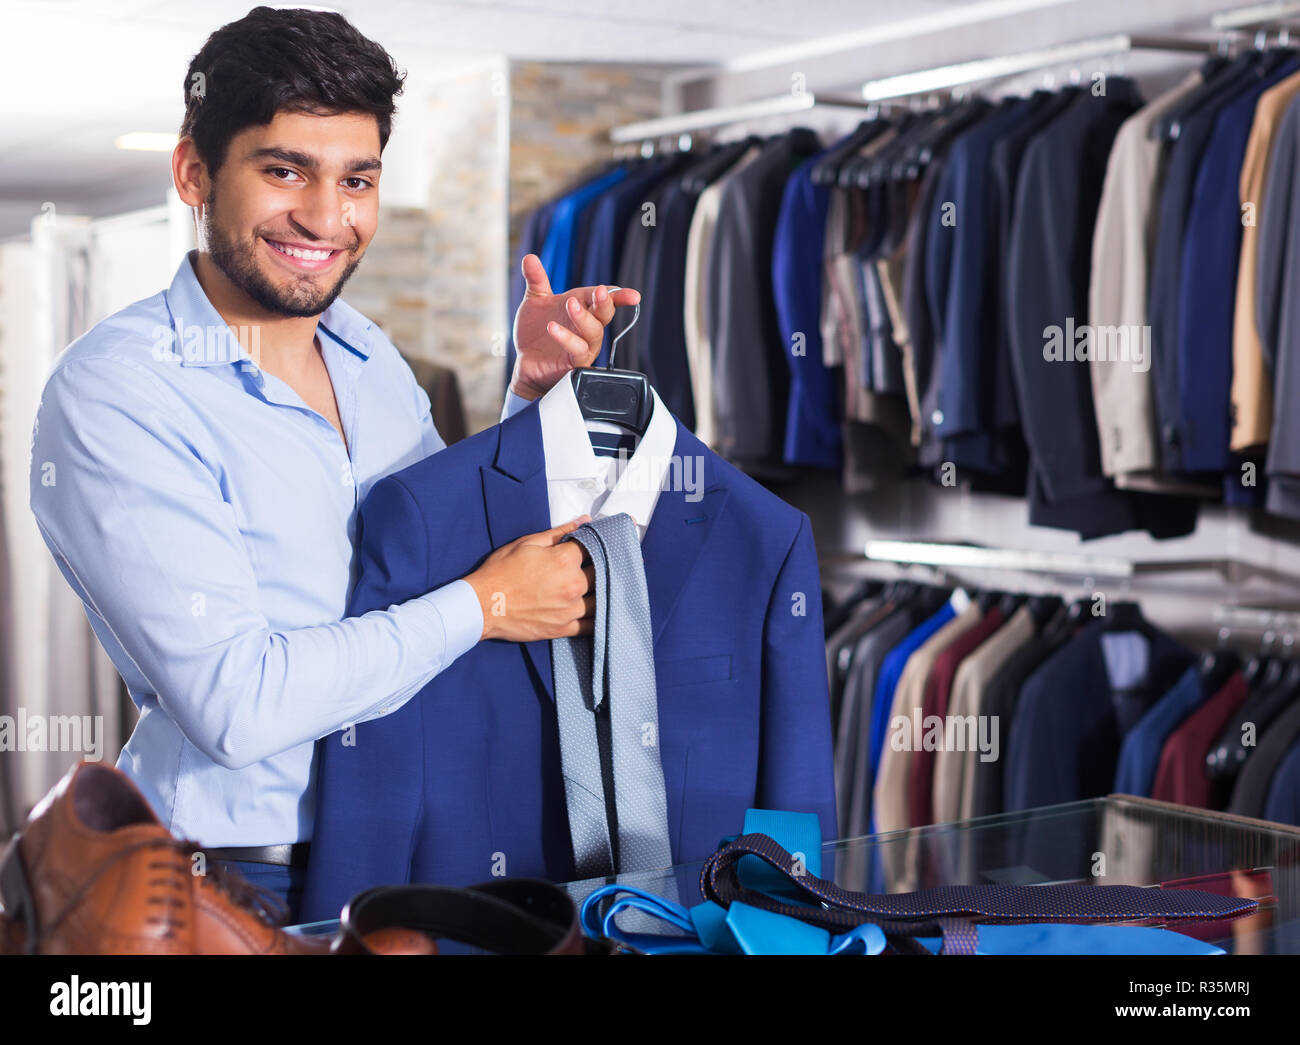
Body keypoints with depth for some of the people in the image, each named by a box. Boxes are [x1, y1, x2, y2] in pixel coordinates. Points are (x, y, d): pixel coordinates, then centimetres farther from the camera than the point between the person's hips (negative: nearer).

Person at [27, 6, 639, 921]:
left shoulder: (370, 354, 6)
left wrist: (535, 386, 0)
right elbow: (233, 702, -24)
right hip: (236, 880, -6)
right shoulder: (111, 392, -17)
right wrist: (482, 607, -17)